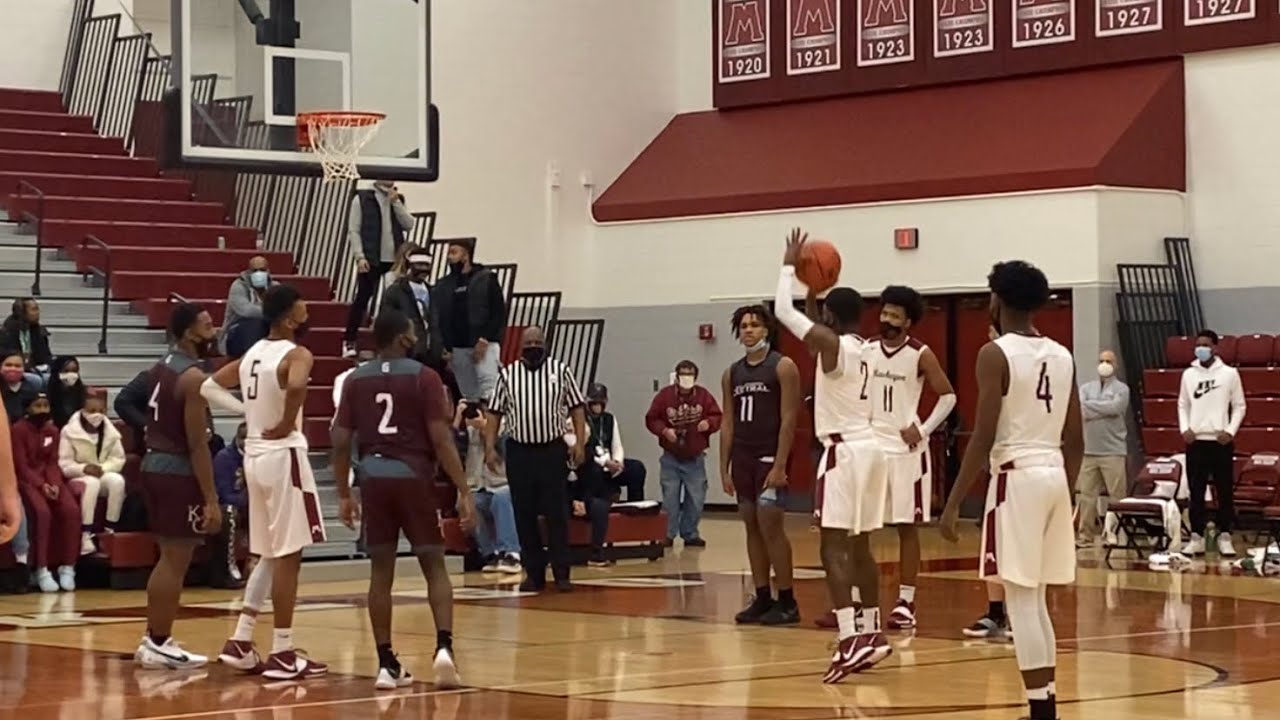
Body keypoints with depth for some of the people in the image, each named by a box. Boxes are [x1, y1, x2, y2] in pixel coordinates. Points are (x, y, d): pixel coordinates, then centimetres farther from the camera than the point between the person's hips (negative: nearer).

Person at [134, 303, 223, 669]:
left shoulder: (161, 367, 11)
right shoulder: (193, 377, -17)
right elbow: (197, 445, -20)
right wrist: (211, 498, -18)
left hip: (153, 465, 9)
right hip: (178, 472, -9)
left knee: (168, 558, 17)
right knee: (176, 562, -2)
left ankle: (153, 639, 21)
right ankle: (159, 645, 2)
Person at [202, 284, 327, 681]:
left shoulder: (252, 354, 11)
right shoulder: (296, 355, -14)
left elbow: (209, 387, 17)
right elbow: (296, 387, -36)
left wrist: (249, 411, 12)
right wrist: (287, 423, -20)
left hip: (255, 456, 8)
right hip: (283, 457, -8)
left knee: (270, 555, 17)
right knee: (288, 556, -3)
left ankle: (241, 643, 16)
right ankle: (282, 654, 0)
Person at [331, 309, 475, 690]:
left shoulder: (355, 380, 8)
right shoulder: (423, 376, -3)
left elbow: (340, 443, 6)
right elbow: (441, 439, -9)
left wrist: (344, 495, 16)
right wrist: (464, 491, -7)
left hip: (374, 479, 3)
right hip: (413, 477, -3)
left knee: (381, 572, 8)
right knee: (434, 566, 5)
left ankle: (386, 664, 7)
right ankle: (444, 648, -13)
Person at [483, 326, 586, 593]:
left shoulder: (561, 371, 2)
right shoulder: (507, 374, 5)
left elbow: (577, 409, 2)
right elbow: (494, 413, 6)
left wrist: (579, 443, -8)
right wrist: (490, 448, -3)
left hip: (553, 450, -2)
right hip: (519, 451, 2)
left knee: (557, 515, -2)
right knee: (524, 516, 4)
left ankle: (561, 573, 2)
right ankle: (533, 573, 11)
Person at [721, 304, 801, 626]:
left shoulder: (783, 367, -6)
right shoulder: (732, 373, 12)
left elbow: (788, 420, -12)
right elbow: (729, 423, 14)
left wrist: (779, 465, -18)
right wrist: (724, 468, 8)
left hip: (770, 457, -6)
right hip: (742, 457, 6)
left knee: (770, 526, -10)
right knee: (752, 527, 7)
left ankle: (787, 602, -3)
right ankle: (762, 599, 12)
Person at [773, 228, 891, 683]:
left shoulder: (830, 342, -11)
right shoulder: (865, 350, 13)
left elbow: (783, 310, -6)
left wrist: (790, 266, 7)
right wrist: (816, 296, 32)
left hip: (844, 451, -9)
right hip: (870, 448, 9)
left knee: (833, 546, -11)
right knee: (859, 546, 17)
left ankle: (851, 641, -22)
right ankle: (871, 634, 23)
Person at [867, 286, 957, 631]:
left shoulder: (920, 354, -5)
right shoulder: (866, 350, 4)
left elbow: (948, 396, -2)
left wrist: (924, 429, -10)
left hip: (906, 449, -3)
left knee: (907, 527, 1)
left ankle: (906, 602, 6)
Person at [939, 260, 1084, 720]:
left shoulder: (995, 354, -10)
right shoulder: (1062, 356, 12)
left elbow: (984, 438, -15)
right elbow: (1075, 441, 14)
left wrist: (953, 503, -12)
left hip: (1018, 477, -7)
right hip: (1055, 476, 7)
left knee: (1021, 602, -5)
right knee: (1035, 601, 17)